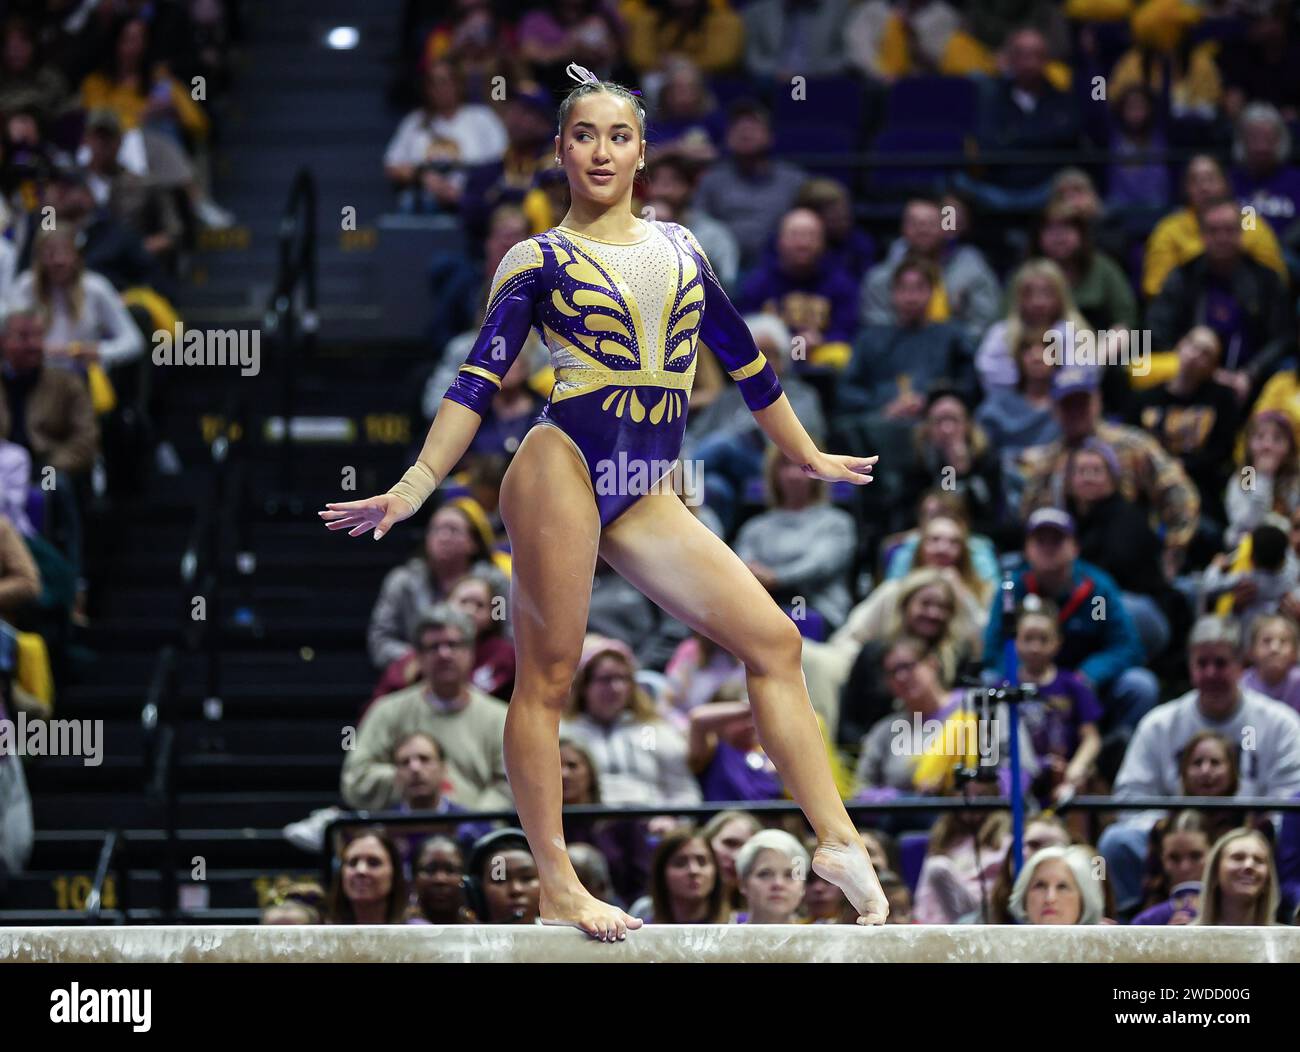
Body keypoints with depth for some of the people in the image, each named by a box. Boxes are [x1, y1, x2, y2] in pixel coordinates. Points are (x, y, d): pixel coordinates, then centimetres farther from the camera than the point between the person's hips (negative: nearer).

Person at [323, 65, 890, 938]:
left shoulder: (678, 245, 16)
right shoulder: (541, 259, 2)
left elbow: (744, 358, 24)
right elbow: (480, 378, -5)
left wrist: (809, 458, 31)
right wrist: (414, 488, -14)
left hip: (640, 497, 6)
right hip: (563, 468, -5)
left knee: (774, 642, -2)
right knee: (547, 675, -4)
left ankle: (837, 841, -1)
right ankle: (558, 889, -1)